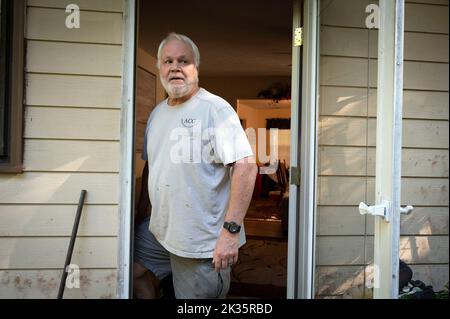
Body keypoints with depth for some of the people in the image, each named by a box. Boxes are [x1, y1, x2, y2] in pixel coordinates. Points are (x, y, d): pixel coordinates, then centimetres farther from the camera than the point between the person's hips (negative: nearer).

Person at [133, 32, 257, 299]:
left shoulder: (215, 109, -15)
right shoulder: (156, 113, 10)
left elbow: (246, 166, -23)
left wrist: (231, 230, -26)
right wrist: (143, 204, 19)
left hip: (202, 243, -7)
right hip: (159, 230, 7)